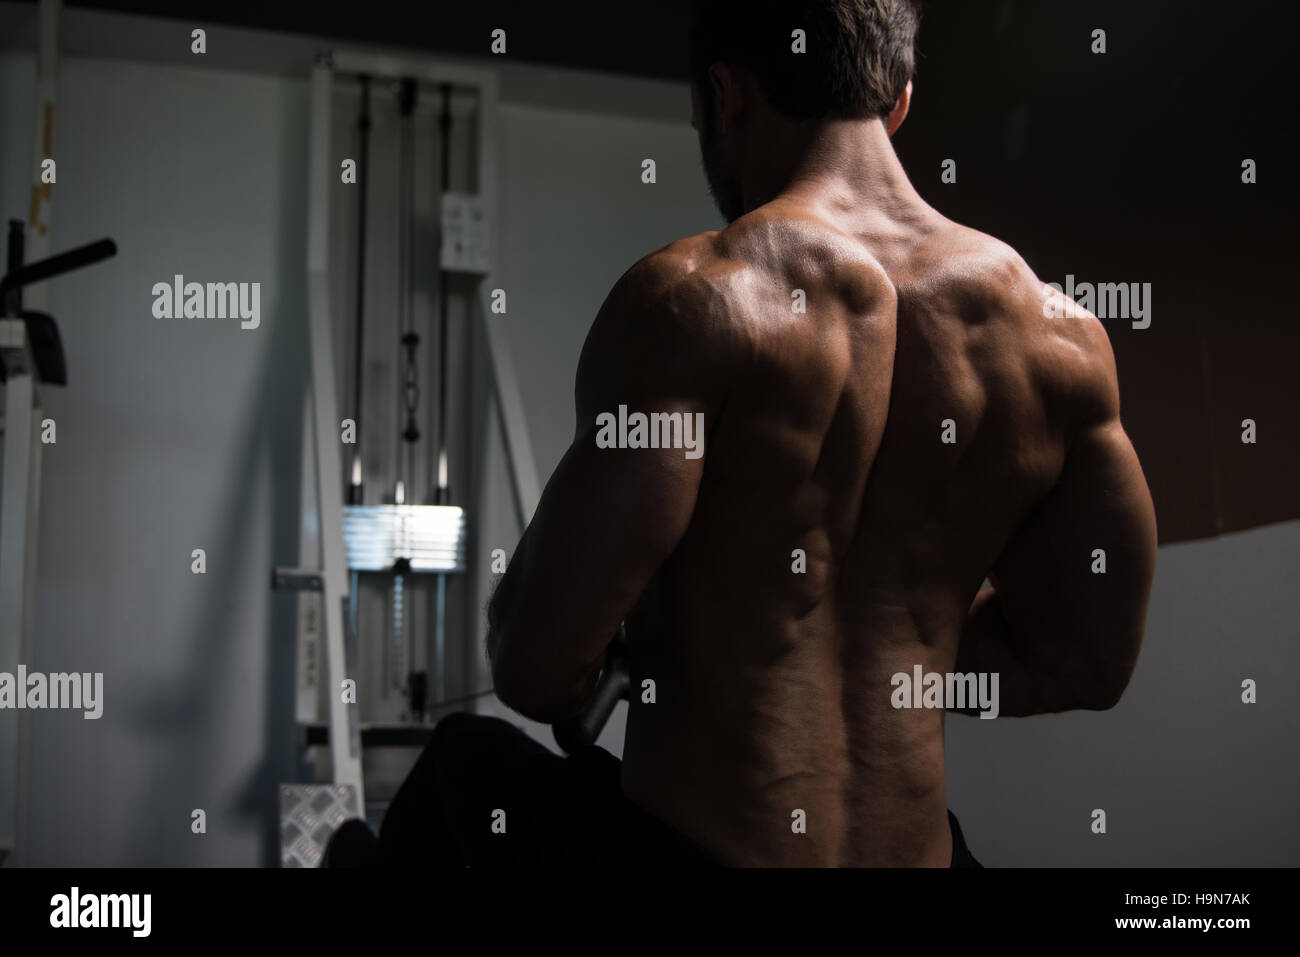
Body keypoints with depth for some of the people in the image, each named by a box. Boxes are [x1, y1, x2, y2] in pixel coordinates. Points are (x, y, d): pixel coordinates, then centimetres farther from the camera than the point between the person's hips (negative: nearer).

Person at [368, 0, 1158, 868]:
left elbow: (539, 670, -18)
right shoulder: (1062, 332, -1)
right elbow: (1085, 663, 8)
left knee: (464, 763, 27)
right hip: (915, 848, 5)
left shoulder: (689, 300, -17)